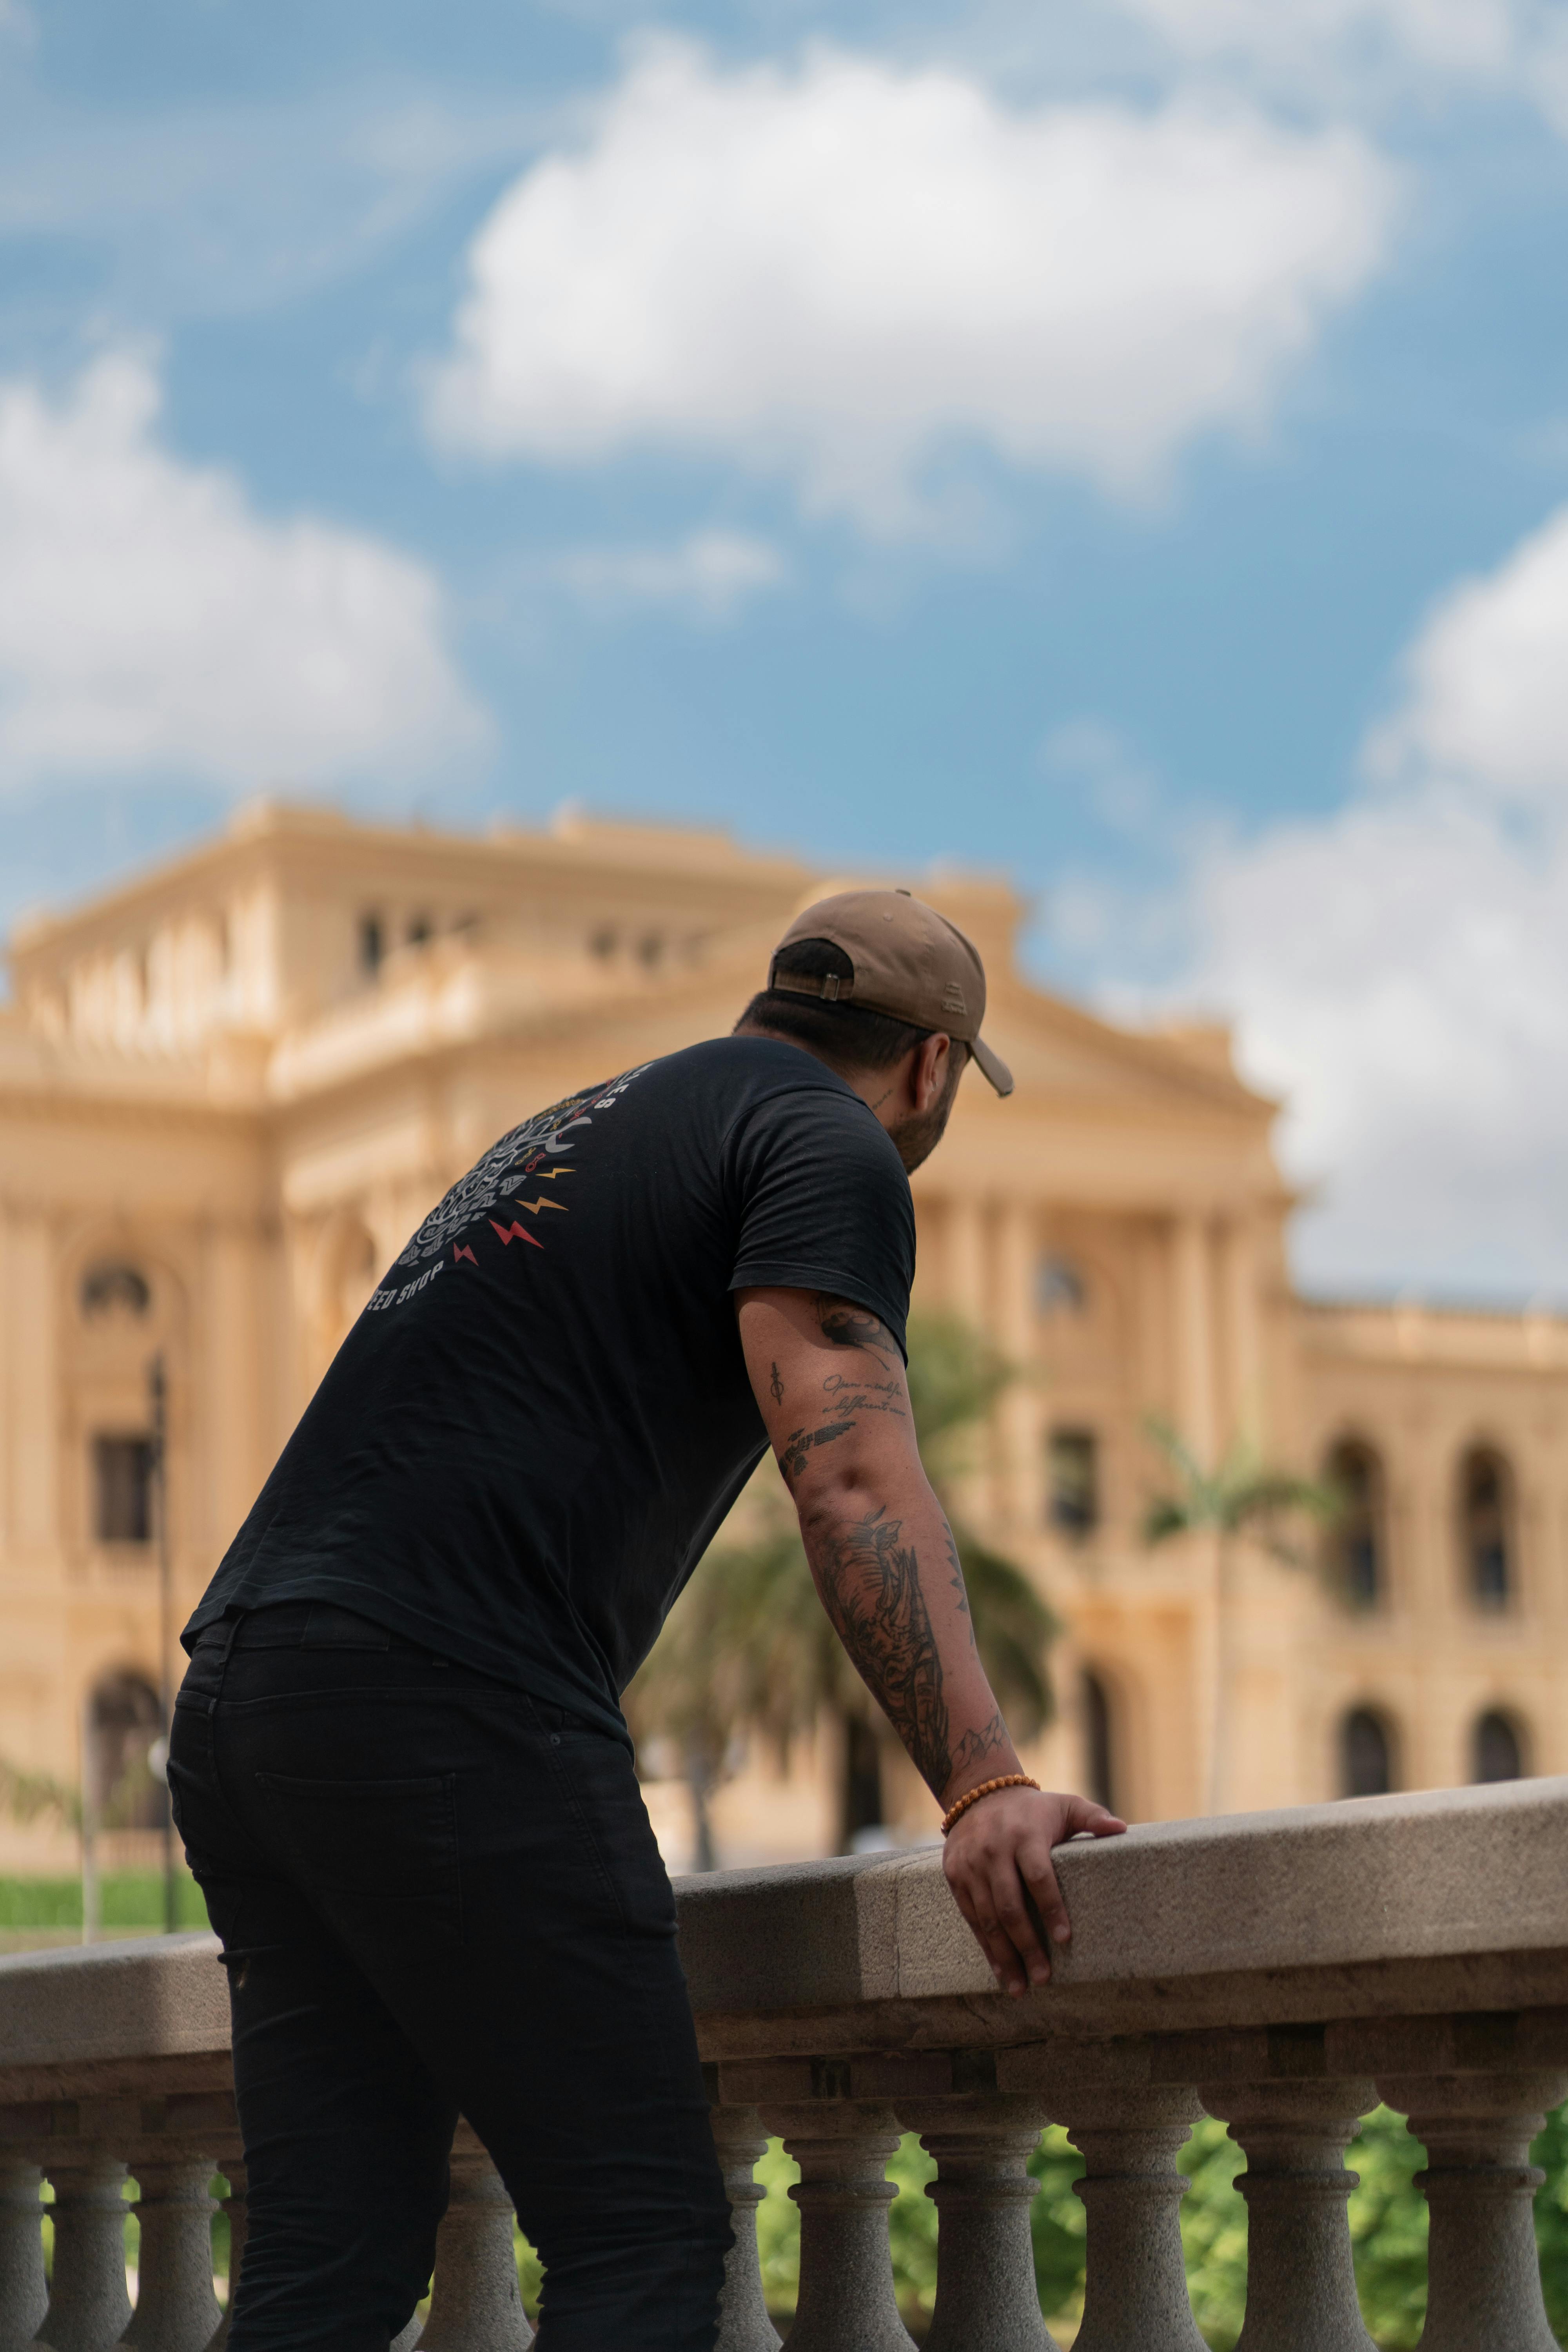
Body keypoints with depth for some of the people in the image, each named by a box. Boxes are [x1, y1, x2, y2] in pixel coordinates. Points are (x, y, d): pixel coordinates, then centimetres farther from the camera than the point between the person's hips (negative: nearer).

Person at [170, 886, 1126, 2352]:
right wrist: (981, 1785, -23)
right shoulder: (828, 1143, 3)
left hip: (236, 1695, 9)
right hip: (440, 1700, -9)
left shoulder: (577, 1130, 32)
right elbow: (848, 1473, -14)